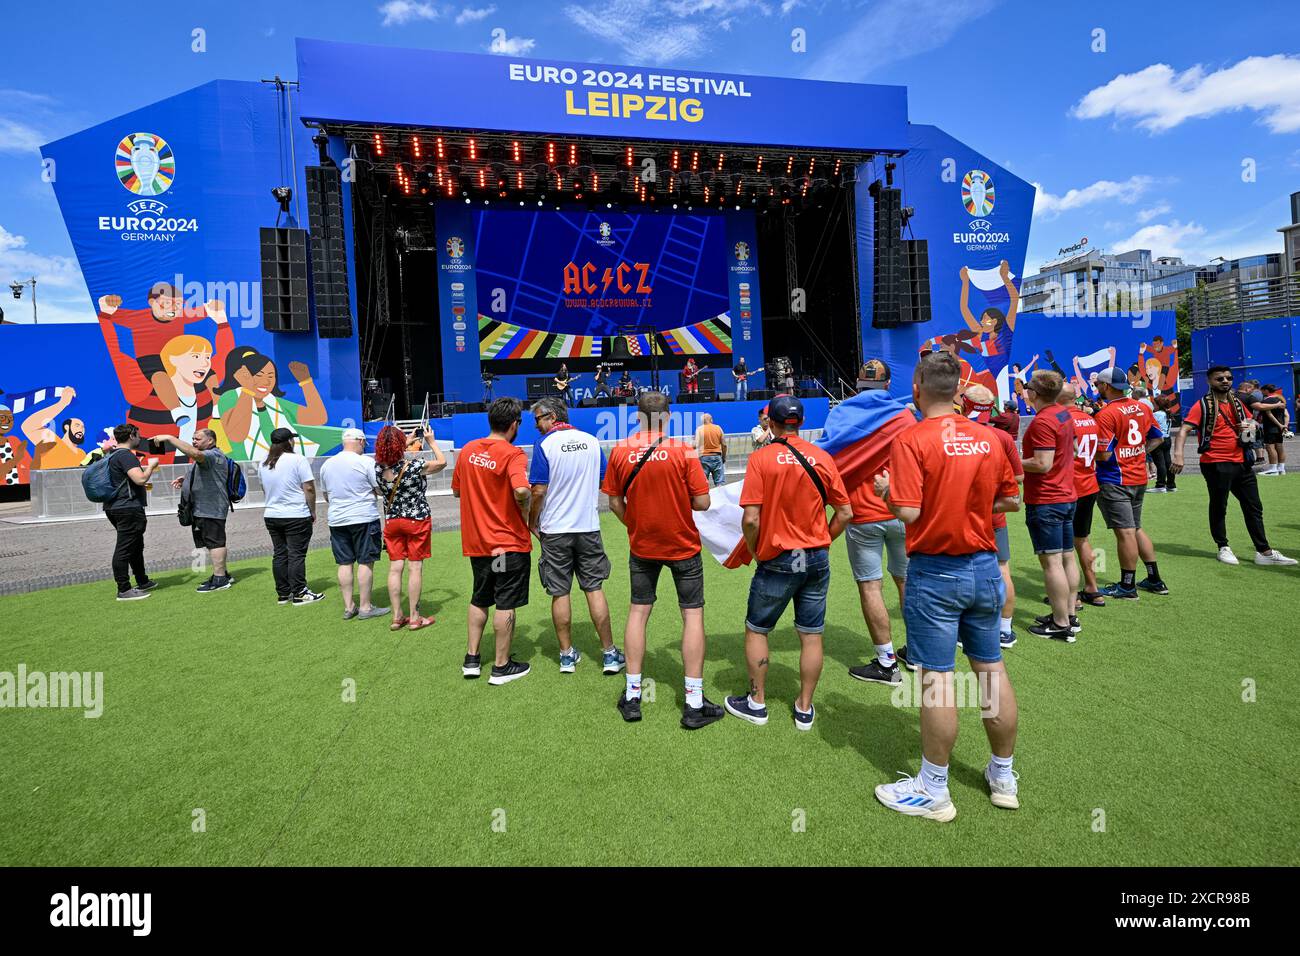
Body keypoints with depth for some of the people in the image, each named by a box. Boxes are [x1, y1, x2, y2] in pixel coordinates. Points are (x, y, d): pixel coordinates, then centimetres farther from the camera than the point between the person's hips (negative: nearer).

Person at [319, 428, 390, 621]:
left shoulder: (327, 465, 10)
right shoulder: (366, 462, -10)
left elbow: (326, 496, 19)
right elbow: (380, 489, -9)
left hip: (337, 521, 6)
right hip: (364, 518, -6)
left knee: (345, 563, 9)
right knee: (365, 562, 1)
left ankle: (348, 607, 14)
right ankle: (365, 607, 4)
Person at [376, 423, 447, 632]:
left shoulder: (378, 468, -7)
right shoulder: (414, 466, -21)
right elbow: (442, 462, -5)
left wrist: (409, 442, 23)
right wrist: (431, 441, 6)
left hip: (392, 522, 4)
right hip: (417, 521, -4)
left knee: (395, 568, 7)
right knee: (415, 568, 2)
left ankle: (397, 617, 13)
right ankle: (414, 618, 8)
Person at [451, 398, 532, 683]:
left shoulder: (467, 450, 4)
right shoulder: (512, 454, -16)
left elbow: (456, 489, 14)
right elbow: (522, 491, -32)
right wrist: (525, 511, -13)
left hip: (476, 541, 6)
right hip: (509, 542, -6)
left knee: (479, 600, 20)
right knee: (505, 605, 5)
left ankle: (471, 659, 28)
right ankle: (501, 667, 14)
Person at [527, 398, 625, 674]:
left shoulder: (544, 444, -9)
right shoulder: (592, 441, 3)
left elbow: (538, 491, -12)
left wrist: (532, 523, 1)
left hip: (555, 530, -3)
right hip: (589, 526, 3)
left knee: (560, 593, 8)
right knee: (595, 589, 9)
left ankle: (567, 655, 17)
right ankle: (610, 654, 12)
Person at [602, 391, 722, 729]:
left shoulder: (619, 451, -6)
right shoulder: (683, 451, -14)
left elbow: (615, 503, 0)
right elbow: (702, 503, -14)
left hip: (641, 546, 3)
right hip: (683, 545, -2)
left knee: (638, 612, 14)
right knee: (693, 614, 6)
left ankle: (632, 696, 19)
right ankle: (694, 703, 8)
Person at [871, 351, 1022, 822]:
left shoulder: (912, 440, -15)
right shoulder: (988, 438, 2)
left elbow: (908, 512, -21)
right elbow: (1011, 500, 10)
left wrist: (886, 489, -2)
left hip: (935, 573, -6)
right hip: (984, 568, 6)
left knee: (937, 678, 2)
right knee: (992, 669, 16)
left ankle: (933, 791, 16)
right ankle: (1003, 777, 33)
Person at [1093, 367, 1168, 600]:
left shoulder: (1106, 413, -18)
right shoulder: (1142, 408, 7)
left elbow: (1104, 454, -19)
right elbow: (1157, 437, 18)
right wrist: (1138, 452, 15)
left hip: (1114, 481, -8)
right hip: (1139, 478, 8)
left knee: (1125, 532, -3)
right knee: (1136, 529, 19)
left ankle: (1127, 587, 7)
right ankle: (1155, 580, 26)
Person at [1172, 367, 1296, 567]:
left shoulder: (1237, 403, 11)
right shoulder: (1203, 405, -10)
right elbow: (1183, 431, -19)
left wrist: (1250, 427, 1)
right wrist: (1178, 454, -34)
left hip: (1241, 463, 7)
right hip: (1216, 465, -7)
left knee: (1254, 507, 11)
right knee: (1219, 508, 5)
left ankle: (1264, 551, 19)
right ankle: (1223, 548, 19)